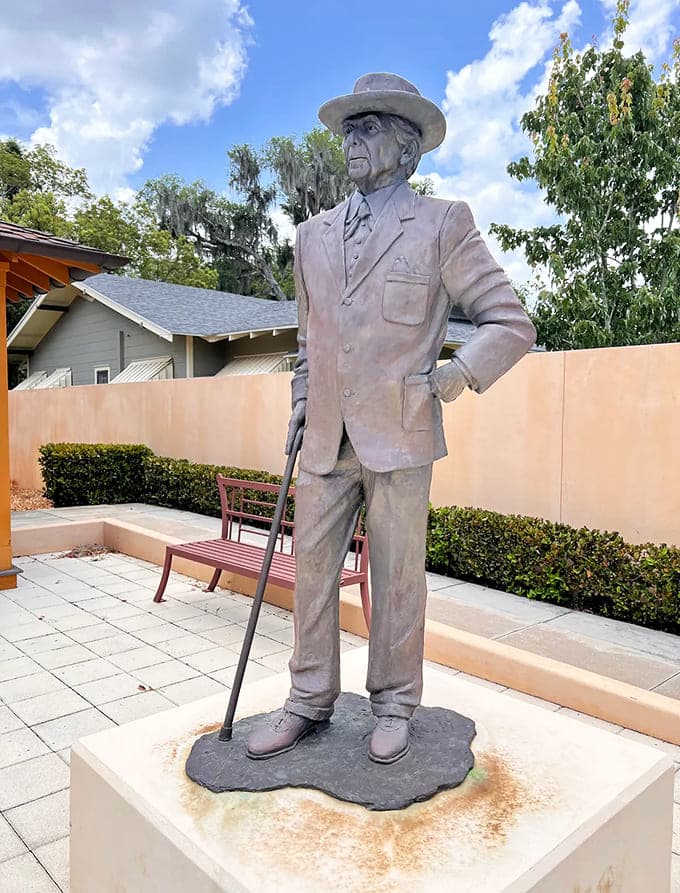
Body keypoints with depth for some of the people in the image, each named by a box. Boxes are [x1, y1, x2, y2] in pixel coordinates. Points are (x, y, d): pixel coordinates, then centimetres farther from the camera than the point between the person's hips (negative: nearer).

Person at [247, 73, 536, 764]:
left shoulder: (442, 224, 1)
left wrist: (456, 377, -12)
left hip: (399, 436, -4)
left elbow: (511, 324, 1)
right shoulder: (313, 235, 16)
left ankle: (394, 707, 24)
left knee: (397, 578, 5)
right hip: (326, 441, 5)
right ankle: (309, 701, 24)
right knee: (312, 570, 7)